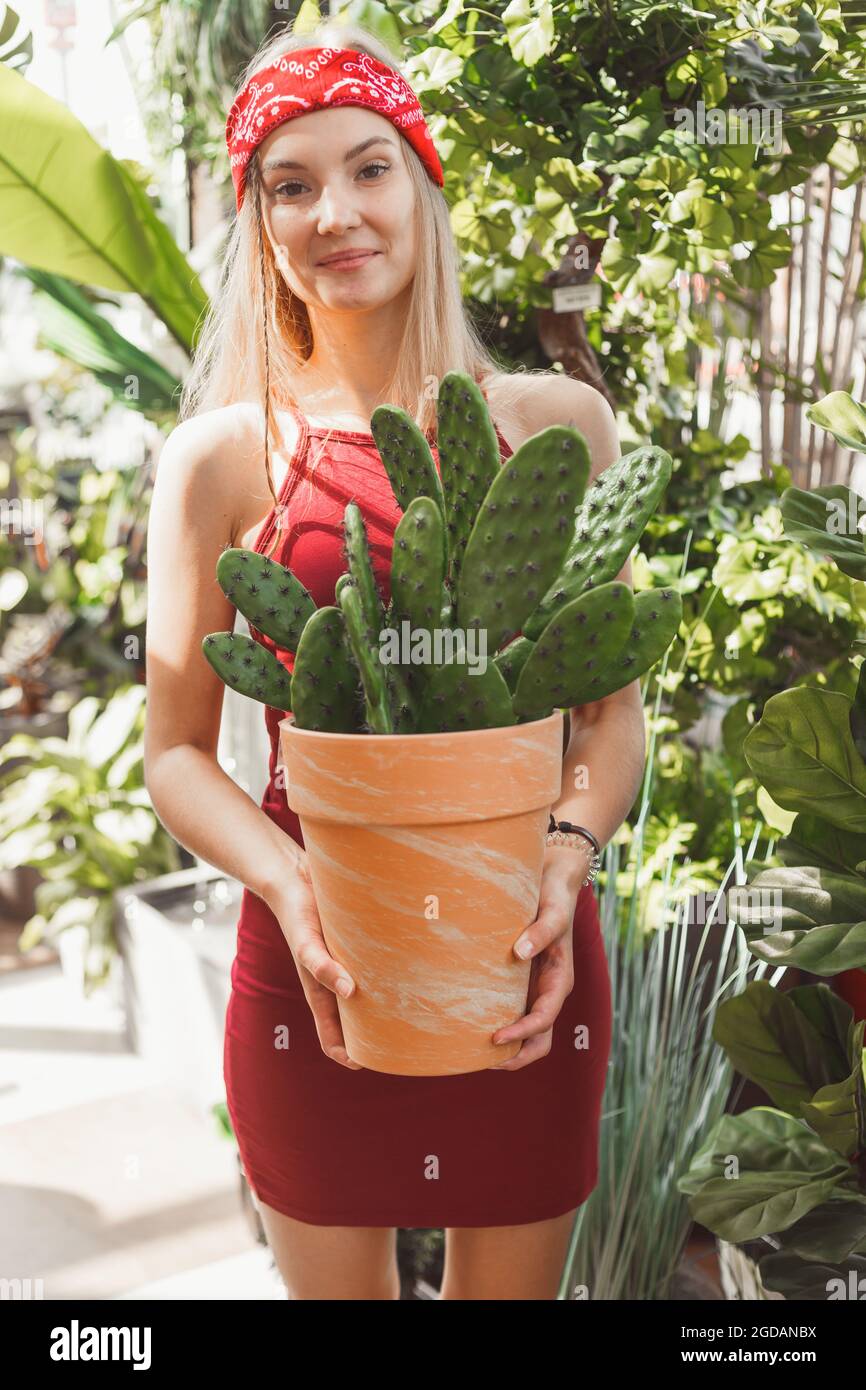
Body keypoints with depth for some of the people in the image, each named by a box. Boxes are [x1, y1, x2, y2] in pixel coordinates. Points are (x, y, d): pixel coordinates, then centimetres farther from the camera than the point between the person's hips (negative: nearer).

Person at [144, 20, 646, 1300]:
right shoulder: (222, 455, -4)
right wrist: (289, 883, -19)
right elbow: (177, 751, -2)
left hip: (525, 962, 2)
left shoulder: (556, 423, 0)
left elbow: (612, 709, 2)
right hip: (315, 960, -1)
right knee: (334, 1283, 20)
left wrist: (567, 858, -16)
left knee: (512, 1284, 21)